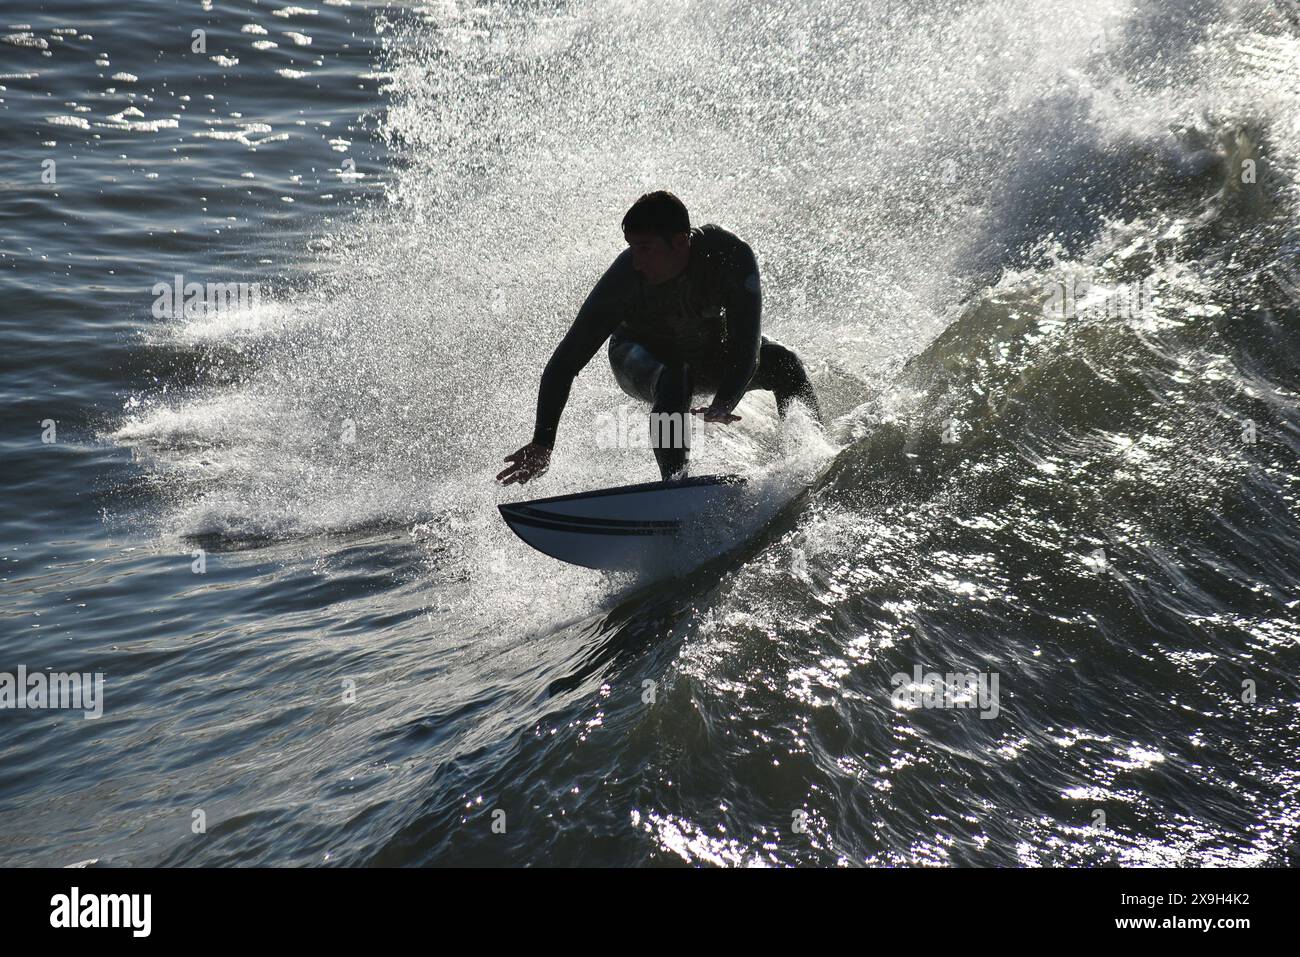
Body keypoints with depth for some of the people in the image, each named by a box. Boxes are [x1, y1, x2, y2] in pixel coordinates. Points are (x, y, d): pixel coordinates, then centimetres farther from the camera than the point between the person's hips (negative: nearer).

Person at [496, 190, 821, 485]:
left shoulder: (732, 255, -32)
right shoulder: (623, 278, -34)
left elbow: (747, 344, -36)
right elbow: (564, 362, -32)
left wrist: (722, 407, -54)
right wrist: (542, 443, -40)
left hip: (714, 348, 2)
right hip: (642, 354, -2)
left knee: (783, 363, -24)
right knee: (673, 383, -37)